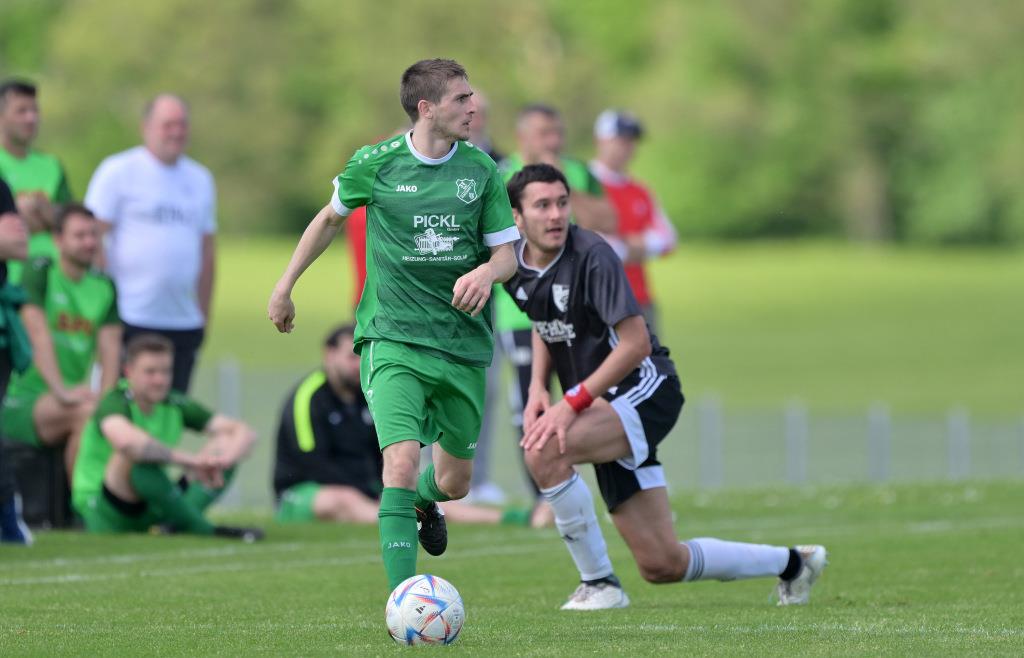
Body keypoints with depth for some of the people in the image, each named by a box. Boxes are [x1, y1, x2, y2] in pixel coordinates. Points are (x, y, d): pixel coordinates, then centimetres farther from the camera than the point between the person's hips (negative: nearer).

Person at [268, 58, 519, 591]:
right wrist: (285, 284, 21)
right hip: (393, 337, -3)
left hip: (464, 342, 3)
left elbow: (507, 252, 6)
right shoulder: (376, 164, -3)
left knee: (455, 480, 14)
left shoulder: (480, 170, 1)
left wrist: (486, 272, -19)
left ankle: (425, 501, 54)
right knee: (402, 461, -22)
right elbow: (331, 217, 16)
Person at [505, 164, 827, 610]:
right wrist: (537, 386, 6)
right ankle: (791, 563, 29)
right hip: (608, 410, 7)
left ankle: (598, 583, -17)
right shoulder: (515, 268, 3)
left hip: (645, 391, -7)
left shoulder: (591, 256, -18)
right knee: (663, 565, 5)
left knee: (545, 449, -33)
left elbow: (635, 343, -22)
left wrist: (572, 402, -26)